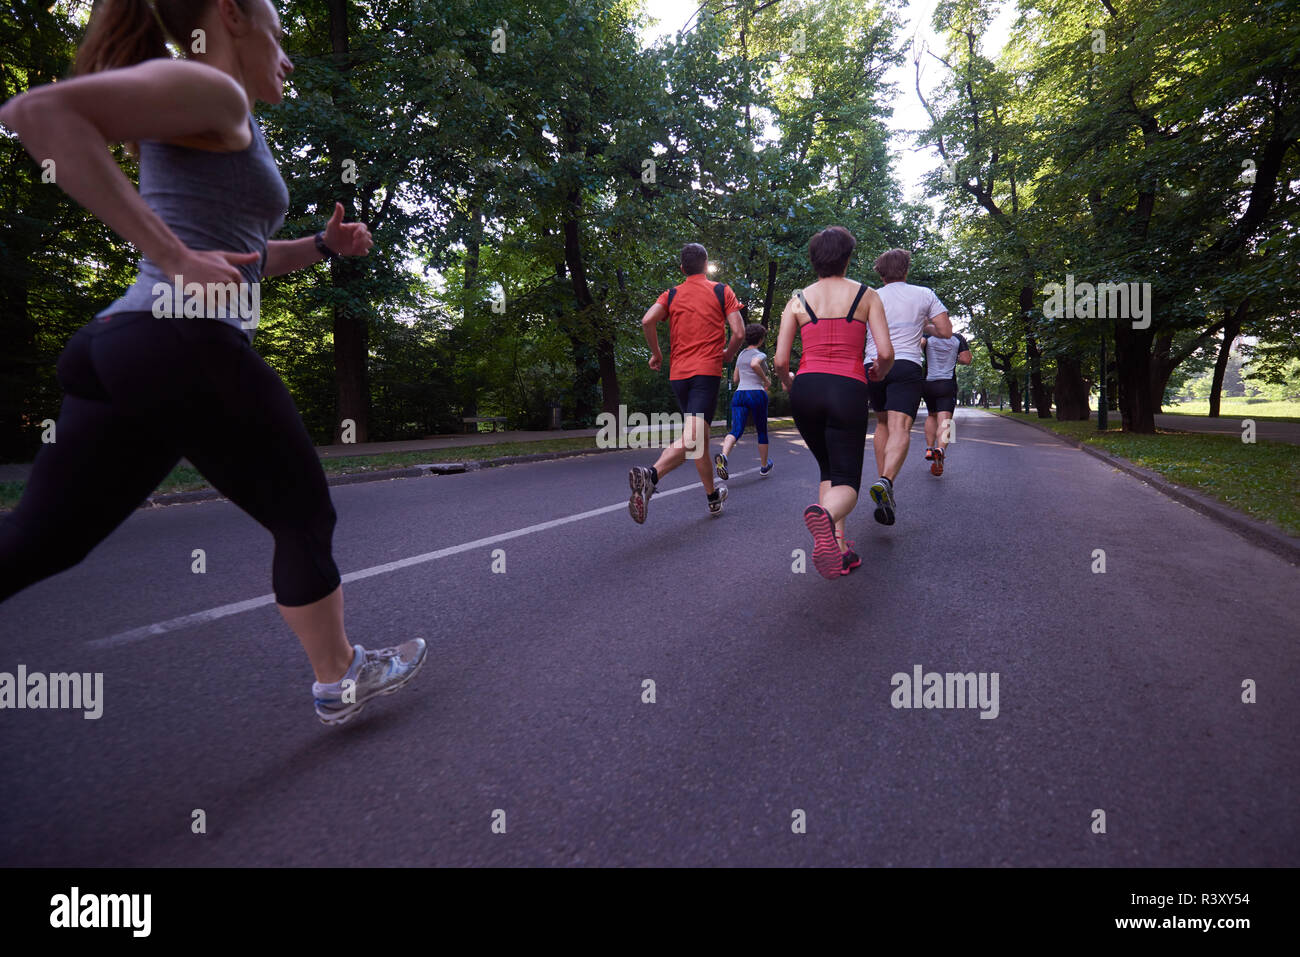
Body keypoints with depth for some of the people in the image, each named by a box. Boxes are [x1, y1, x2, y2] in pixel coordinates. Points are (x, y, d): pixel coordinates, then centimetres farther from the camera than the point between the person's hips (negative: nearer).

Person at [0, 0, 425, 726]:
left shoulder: (219, 127, 26)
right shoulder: (211, 91, -3)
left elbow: (239, 260, 33)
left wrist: (325, 245, 21)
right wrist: (175, 257, -21)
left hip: (122, 347, 10)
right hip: (190, 350, -9)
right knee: (306, 519, 7)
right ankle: (341, 682, 25)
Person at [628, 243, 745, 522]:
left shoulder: (671, 294, 11)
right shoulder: (722, 291, 6)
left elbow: (647, 321, -7)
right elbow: (739, 333, -4)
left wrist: (656, 353, 6)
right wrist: (727, 355, 14)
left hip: (678, 373, 5)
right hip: (707, 371, -4)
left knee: (700, 438, 15)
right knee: (692, 439, -16)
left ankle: (714, 498, 24)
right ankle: (651, 474, -41)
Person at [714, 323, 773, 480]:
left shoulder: (740, 355, 19)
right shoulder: (759, 355, -1)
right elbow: (754, 364, -26)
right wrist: (766, 379, -10)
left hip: (739, 394, 4)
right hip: (756, 394, -4)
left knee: (736, 431, -12)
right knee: (762, 431, 15)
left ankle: (723, 456, -43)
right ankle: (764, 466, 28)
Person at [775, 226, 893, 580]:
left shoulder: (797, 300, 11)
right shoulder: (867, 295, 9)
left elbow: (780, 361, 5)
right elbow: (886, 353, -1)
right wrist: (878, 373, 22)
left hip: (806, 388, 2)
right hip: (848, 390, -2)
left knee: (828, 469, 21)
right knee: (846, 481, 2)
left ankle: (838, 546, 6)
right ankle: (826, 515, -35)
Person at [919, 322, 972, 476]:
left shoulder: (927, 336, 3)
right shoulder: (958, 338, 8)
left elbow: (918, 344, -21)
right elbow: (966, 360, 3)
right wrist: (952, 358, 19)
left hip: (927, 383, 1)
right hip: (948, 384, -1)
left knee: (931, 416, 23)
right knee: (944, 421, -10)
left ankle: (929, 448, 13)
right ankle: (940, 449, -35)